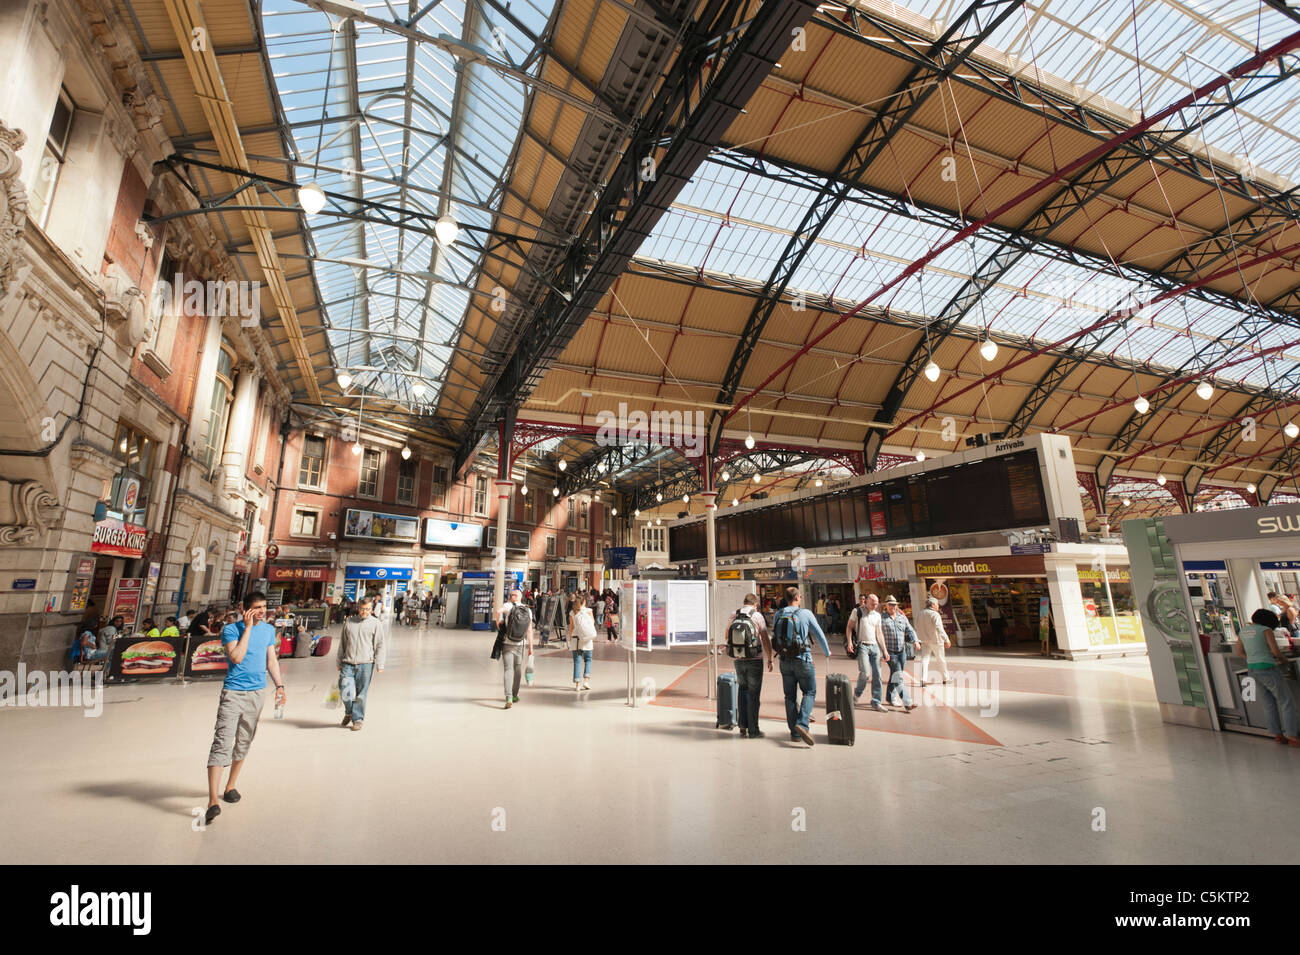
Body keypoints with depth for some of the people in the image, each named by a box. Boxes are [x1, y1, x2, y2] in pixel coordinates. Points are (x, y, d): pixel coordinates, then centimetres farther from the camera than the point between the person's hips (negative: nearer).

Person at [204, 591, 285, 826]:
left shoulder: (269, 630, 7)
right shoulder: (231, 629, -7)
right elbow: (237, 657, -20)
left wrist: (279, 685, 3)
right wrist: (248, 627, -18)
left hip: (258, 693, 5)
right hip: (233, 693, -4)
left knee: (244, 743, 14)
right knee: (222, 744, -11)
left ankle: (230, 786, 31)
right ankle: (212, 802, -9)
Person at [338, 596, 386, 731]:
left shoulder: (375, 624, 2)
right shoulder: (348, 622, 11)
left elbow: (379, 646, 2)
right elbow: (343, 643, 18)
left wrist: (380, 665, -3)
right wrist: (340, 662, 17)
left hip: (365, 664, -2)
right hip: (348, 664, 2)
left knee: (360, 694, 2)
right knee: (345, 692, -4)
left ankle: (357, 719, 18)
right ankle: (349, 712, 25)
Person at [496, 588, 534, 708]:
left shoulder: (508, 605, -7)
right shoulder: (528, 611, 1)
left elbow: (499, 611, -29)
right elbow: (529, 631, 0)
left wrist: (498, 622, -9)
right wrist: (530, 648, 4)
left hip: (507, 644, -3)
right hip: (520, 645, 3)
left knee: (508, 669, -3)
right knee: (518, 669, 17)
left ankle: (509, 698, -16)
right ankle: (515, 695, 28)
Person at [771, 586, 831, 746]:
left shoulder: (778, 615, 4)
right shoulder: (805, 613, -6)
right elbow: (819, 634, 3)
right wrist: (827, 652, 20)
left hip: (785, 661, 4)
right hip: (802, 659, -4)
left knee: (790, 696, 10)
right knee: (809, 692, 8)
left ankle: (795, 732, 13)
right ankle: (802, 724, -10)